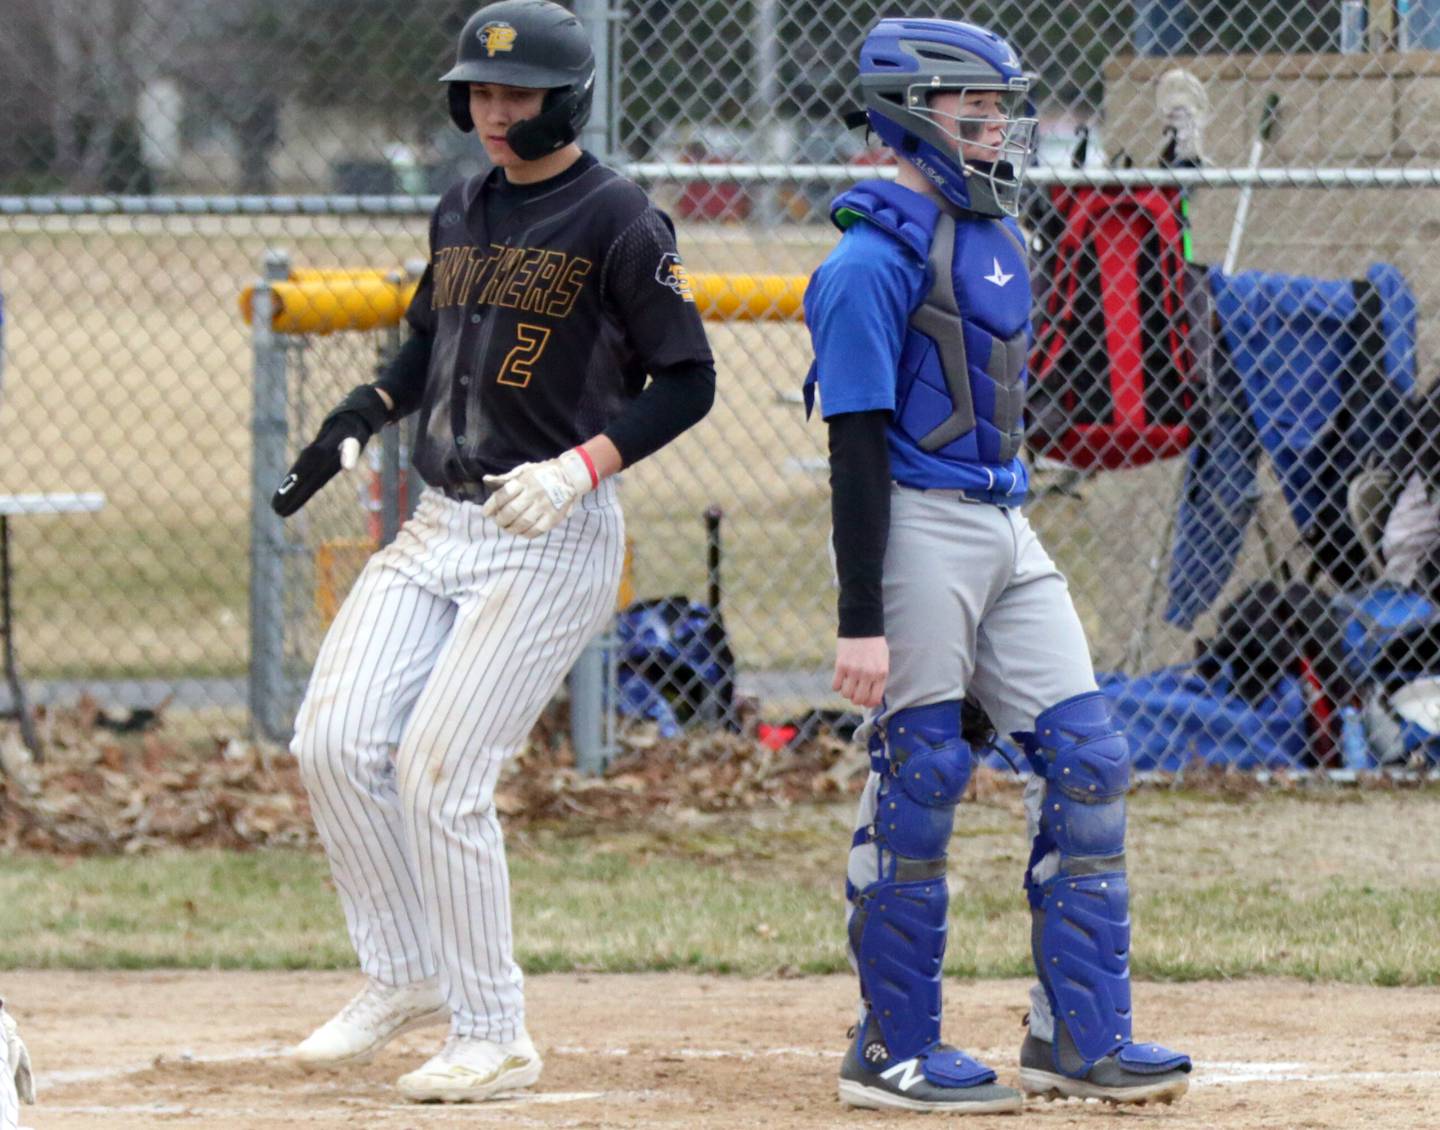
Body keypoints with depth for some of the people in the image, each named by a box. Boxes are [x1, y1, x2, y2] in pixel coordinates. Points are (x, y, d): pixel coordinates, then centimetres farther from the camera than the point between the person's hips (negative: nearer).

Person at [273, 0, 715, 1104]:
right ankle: (406, 976, 16)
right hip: (439, 522, 8)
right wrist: (360, 418, 8)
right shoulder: (461, 214, 12)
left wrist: (582, 467, -22)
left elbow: (687, 380, -10)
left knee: (441, 767, -13)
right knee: (336, 743, -2)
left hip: (552, 535, -7)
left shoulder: (619, 222, -10)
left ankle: (494, 1035, -1)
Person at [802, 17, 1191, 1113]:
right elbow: (858, 446, -16)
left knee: (1086, 763, 4)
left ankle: (1080, 1035, 9)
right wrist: (861, 619, -20)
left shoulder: (998, 235, 14)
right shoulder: (876, 259, -13)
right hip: (920, 534, -9)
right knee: (920, 782, -4)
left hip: (1007, 526, 9)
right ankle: (894, 1051, 6)